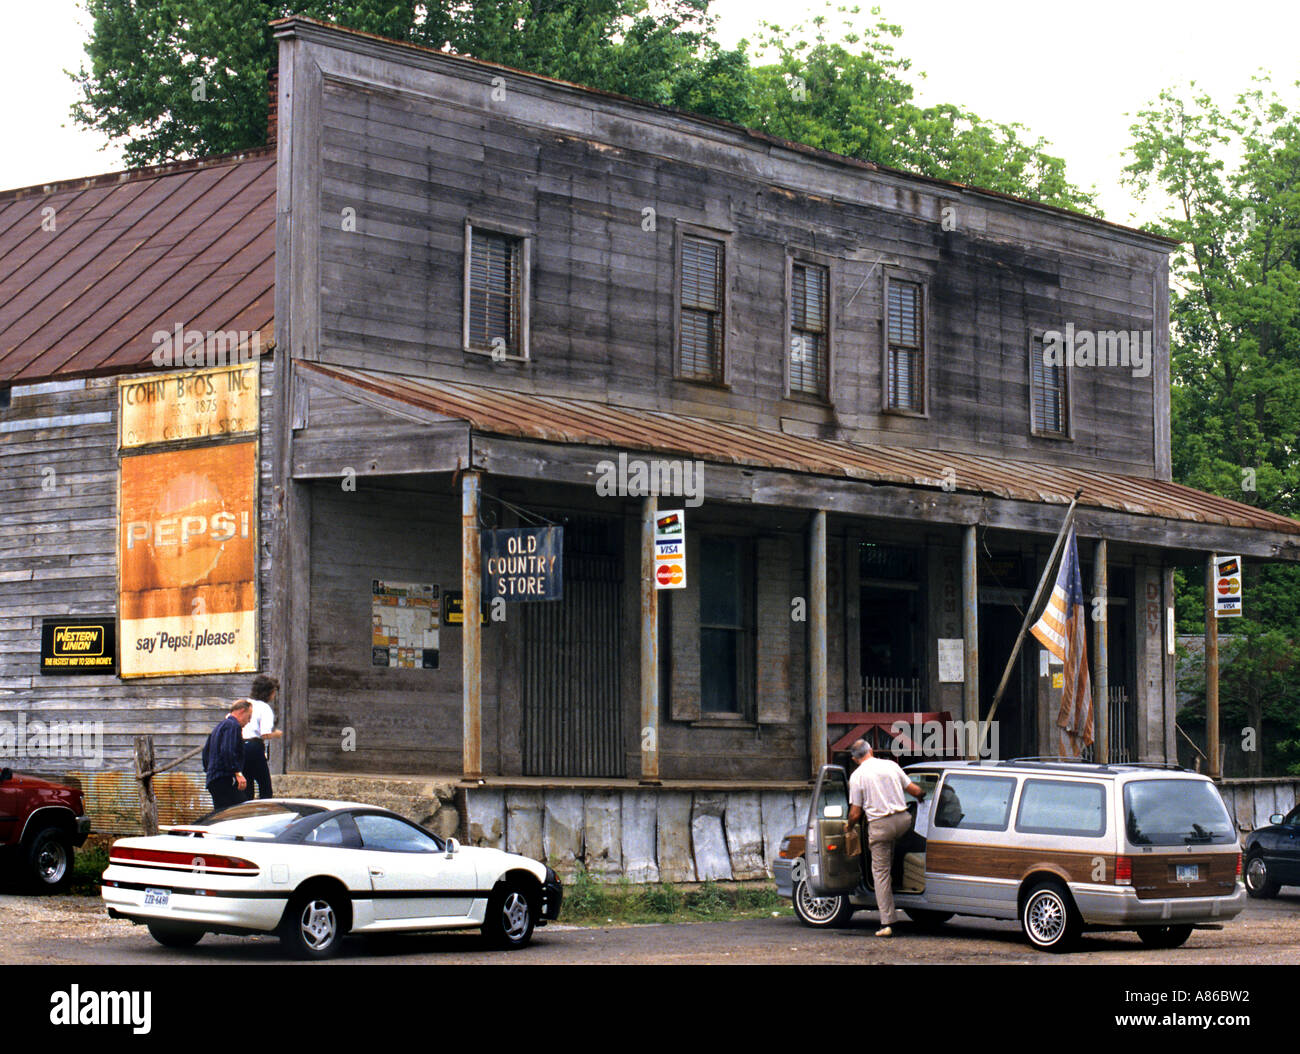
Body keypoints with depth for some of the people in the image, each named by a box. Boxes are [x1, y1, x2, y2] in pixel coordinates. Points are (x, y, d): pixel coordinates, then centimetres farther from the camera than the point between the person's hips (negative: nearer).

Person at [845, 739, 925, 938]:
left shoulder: (857, 776, 0)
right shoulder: (891, 765, 8)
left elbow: (855, 813, 0)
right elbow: (915, 791, 13)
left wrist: (849, 827, 20)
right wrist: (924, 797, 36)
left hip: (879, 825, -3)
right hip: (903, 820, 3)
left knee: (881, 872, 3)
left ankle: (886, 923, -1)